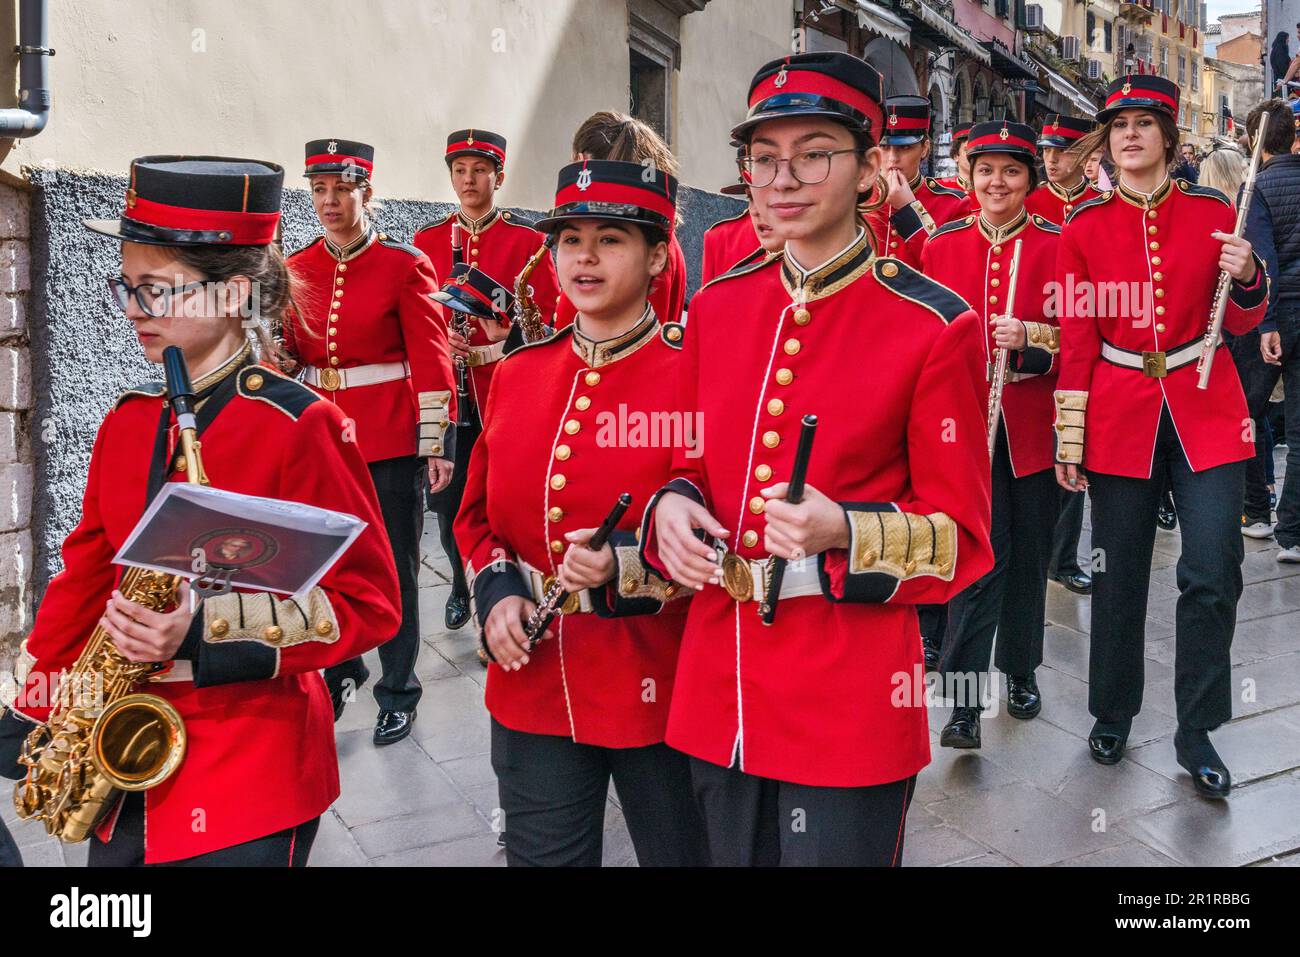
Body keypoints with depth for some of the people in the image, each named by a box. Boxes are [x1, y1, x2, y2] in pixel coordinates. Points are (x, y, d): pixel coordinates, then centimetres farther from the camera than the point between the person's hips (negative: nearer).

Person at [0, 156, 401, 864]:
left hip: (251, 778, -6)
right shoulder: (128, 420, 5)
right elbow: (86, 574, 13)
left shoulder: (299, 425, -15)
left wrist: (206, 629, -24)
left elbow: (367, 603, -15)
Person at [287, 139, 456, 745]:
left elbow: (431, 359, -7)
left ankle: (397, 691, 22)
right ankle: (341, 670, 34)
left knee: (394, 569, 5)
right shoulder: (297, 269, 8)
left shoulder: (405, 265, -5)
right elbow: (288, 353, 12)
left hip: (390, 441, -4)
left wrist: (438, 443, -10)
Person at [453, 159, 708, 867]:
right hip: (533, 689, 4)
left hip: (660, 691, -3)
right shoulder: (517, 373, 5)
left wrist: (626, 566, -26)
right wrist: (497, 592, -5)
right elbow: (478, 515, 14)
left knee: (680, 853, 16)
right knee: (541, 855, 18)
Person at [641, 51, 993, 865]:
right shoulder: (716, 308, 4)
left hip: (851, 704, -4)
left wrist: (843, 533, -25)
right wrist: (672, 509, -9)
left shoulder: (935, 326, -10)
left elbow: (961, 536, -7)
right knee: (732, 853, 20)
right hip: (719, 688, 5)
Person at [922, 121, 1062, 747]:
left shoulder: (1059, 245, 1)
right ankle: (965, 701, -5)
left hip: (1033, 421, 1)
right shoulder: (941, 246, 5)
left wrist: (1030, 336, -20)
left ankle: (1021, 672, 31)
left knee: (1029, 552, 11)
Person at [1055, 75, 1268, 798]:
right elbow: (1077, 338, 1)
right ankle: (1114, 713, 26)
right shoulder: (1083, 227, 1)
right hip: (1120, 413, 0)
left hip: (1206, 410, 1)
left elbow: (1243, 322, 8)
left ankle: (1197, 731, 11)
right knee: (1120, 571, 7)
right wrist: (1069, 439, -2)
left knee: (1213, 570, -5)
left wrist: (1247, 276, -15)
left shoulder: (1214, 214, 3)